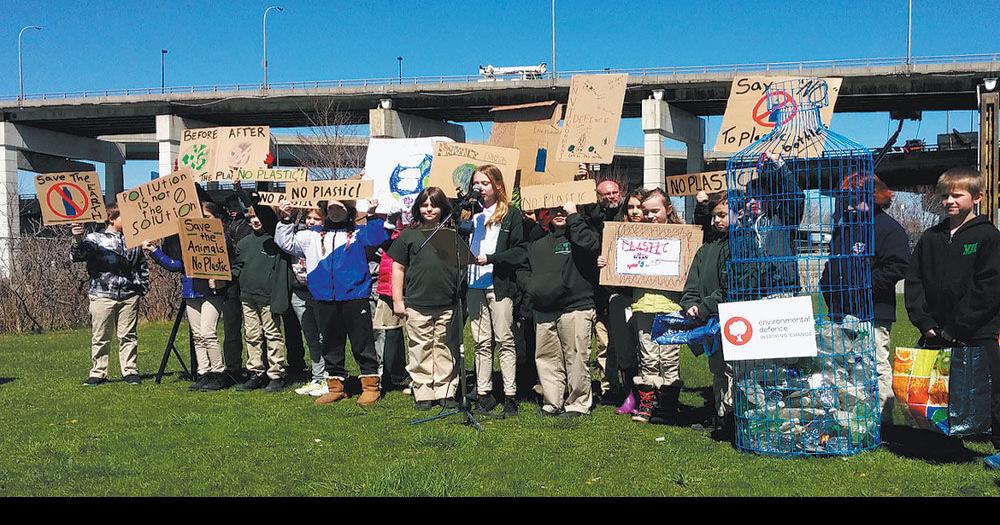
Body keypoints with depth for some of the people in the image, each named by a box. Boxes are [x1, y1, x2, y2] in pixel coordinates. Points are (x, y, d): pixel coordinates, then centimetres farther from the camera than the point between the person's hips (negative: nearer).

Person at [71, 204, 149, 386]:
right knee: (100, 337, 3)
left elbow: (142, 266, 21)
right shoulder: (95, 239, 1)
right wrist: (77, 240, -31)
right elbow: (76, 256, -12)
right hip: (102, 296, -3)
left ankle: (130, 371, 13)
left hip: (129, 296, 3)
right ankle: (98, 373, 11)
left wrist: (143, 287, 12)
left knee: (128, 336, 6)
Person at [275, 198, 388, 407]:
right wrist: (286, 220, 6)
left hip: (354, 297, -4)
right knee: (331, 345, 10)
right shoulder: (313, 236, 17)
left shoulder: (358, 233, 8)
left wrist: (372, 215, -16)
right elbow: (286, 242, 16)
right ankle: (336, 387, 20)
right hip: (324, 301, 4)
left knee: (362, 343, -1)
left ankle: (370, 386, 7)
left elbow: (376, 238, -9)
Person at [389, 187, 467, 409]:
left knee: (446, 350, 6)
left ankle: (445, 392, 15)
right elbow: (398, 268, 8)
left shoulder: (452, 235, 11)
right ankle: (423, 394, 11)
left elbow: (465, 264, 16)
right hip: (417, 305, -1)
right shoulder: (408, 235, 8)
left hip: (448, 305, 1)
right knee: (421, 350, 3)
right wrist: (397, 300, 3)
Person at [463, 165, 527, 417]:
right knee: (481, 342, 6)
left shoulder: (511, 214, 2)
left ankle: (510, 395, 1)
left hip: (500, 285, -4)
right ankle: (484, 394, 10)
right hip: (474, 285, 4)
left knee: (505, 340, -2)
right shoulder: (470, 213, 16)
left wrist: (489, 258, -13)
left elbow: (520, 250, -5)